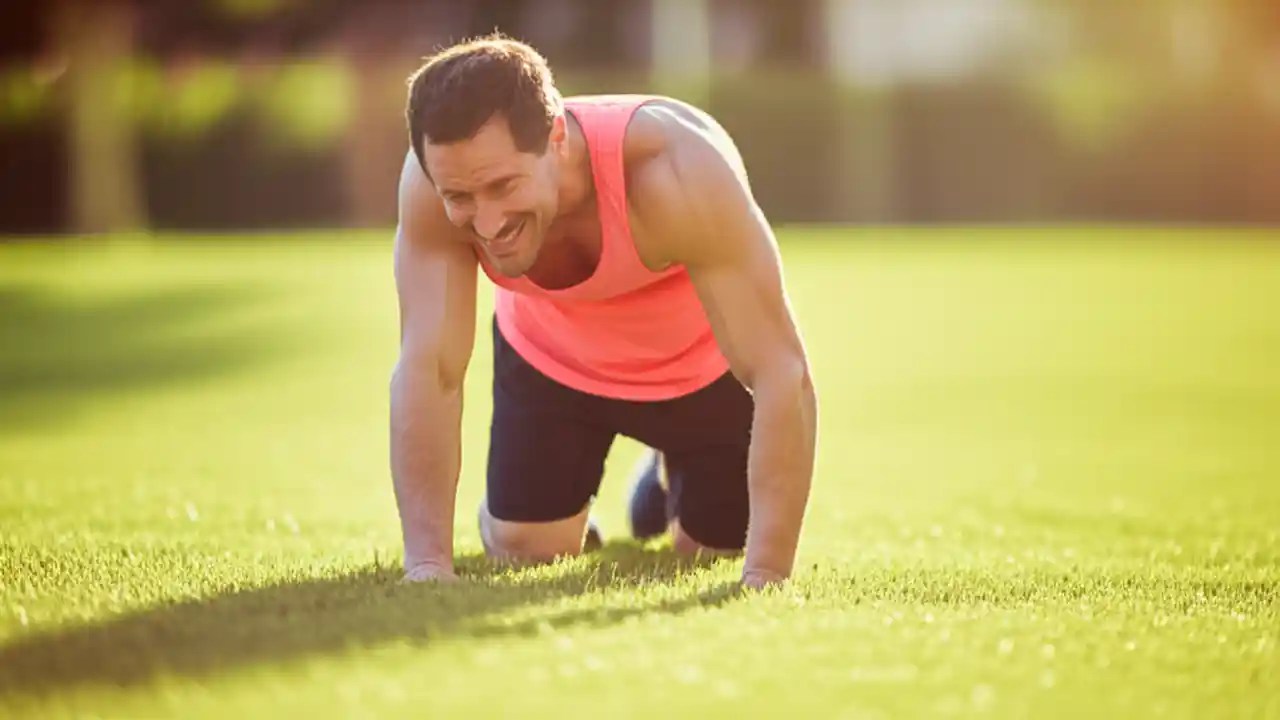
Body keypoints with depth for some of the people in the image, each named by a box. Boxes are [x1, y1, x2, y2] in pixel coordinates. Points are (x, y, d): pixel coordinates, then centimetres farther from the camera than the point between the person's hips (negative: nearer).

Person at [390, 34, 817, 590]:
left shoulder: (677, 169, -45)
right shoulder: (436, 176, -36)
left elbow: (782, 373, -43)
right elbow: (426, 372, -33)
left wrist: (765, 578, -46)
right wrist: (427, 564, -40)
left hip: (703, 363, -2)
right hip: (551, 356, 2)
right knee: (524, 553, -1)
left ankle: (675, 475, 40)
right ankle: (569, 495, 33)